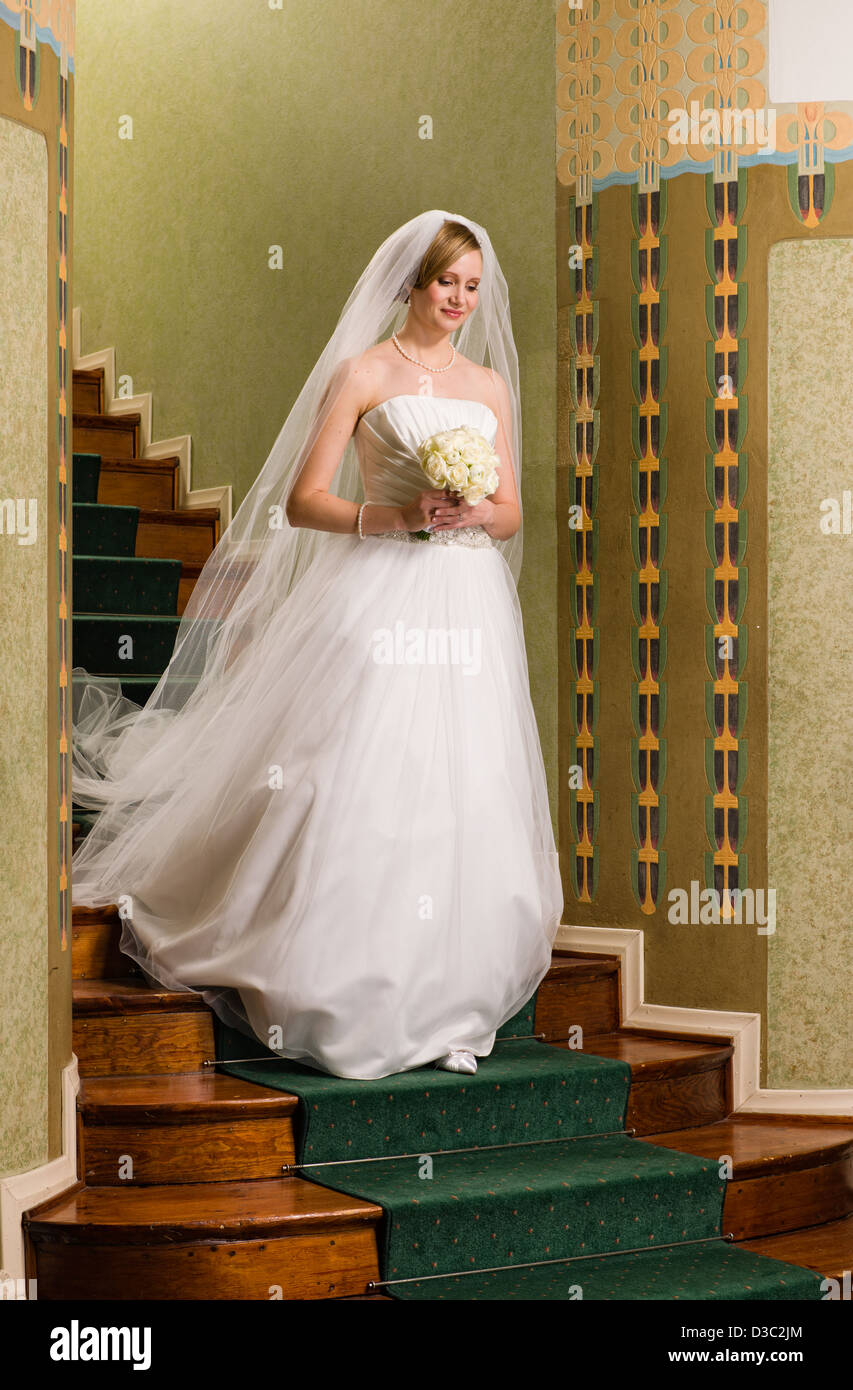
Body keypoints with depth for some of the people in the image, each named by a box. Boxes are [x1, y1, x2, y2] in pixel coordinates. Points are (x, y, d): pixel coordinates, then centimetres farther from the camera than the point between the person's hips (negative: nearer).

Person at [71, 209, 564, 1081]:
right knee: (360, 796, -9)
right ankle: (344, 1007, 2)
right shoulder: (362, 372, 2)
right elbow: (303, 501, -4)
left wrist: (473, 514, -6)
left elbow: (511, 513, 16)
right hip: (381, 595, -4)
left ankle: (441, 1004, 13)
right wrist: (394, 517, -18)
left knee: (461, 805, 2)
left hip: (469, 608, 5)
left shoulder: (491, 384, 16)